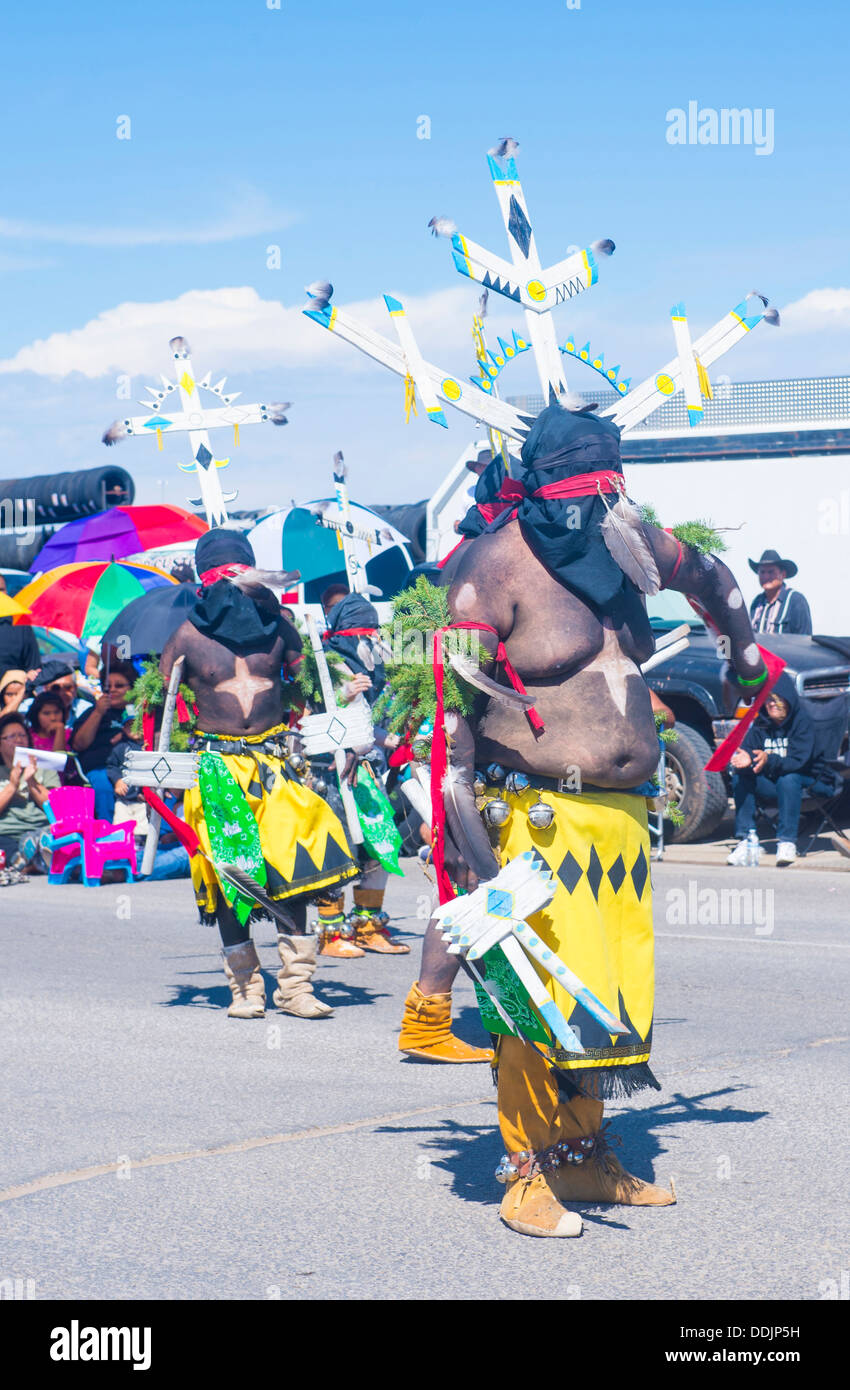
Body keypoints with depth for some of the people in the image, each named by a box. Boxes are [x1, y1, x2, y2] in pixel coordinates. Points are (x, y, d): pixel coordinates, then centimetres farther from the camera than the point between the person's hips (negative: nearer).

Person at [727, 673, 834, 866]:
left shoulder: (802, 720, -15)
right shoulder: (760, 724, 0)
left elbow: (798, 761, -25)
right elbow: (746, 749, -10)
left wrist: (769, 760, -42)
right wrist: (745, 760, -35)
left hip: (810, 784, -5)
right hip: (772, 785, 5)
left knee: (788, 779, -37)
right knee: (740, 777, -19)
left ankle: (787, 843, -33)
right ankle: (745, 841, -22)